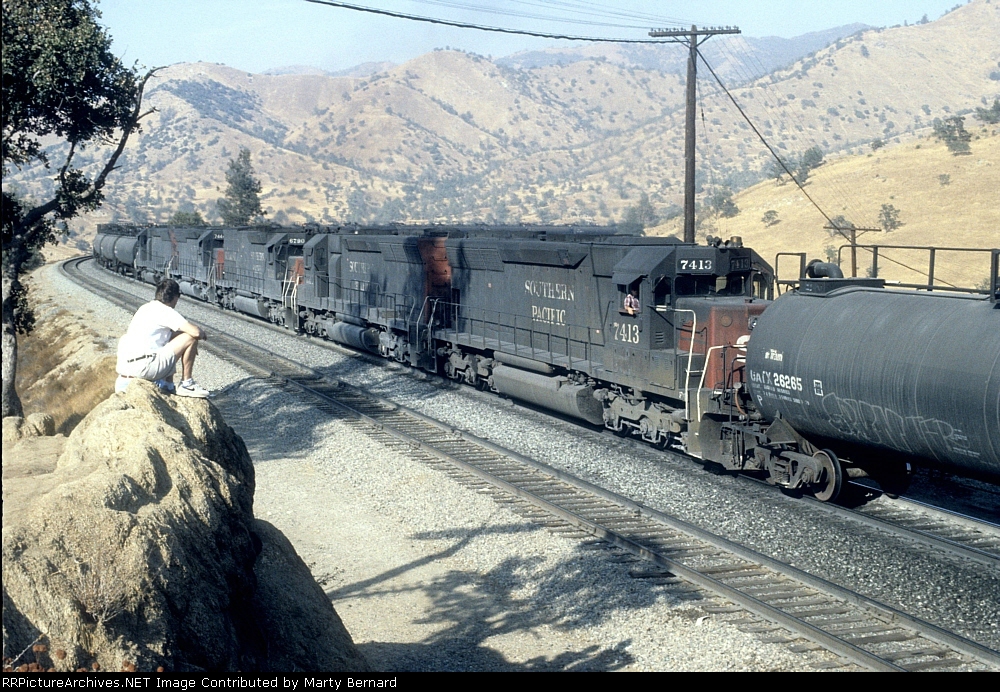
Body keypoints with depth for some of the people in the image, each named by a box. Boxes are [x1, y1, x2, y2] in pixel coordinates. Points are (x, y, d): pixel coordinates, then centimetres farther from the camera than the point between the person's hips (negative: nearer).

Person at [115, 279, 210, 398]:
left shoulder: (146, 308, 19)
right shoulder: (166, 312, -6)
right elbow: (195, 332, -16)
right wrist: (203, 334, 9)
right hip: (143, 367, -9)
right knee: (190, 337, -5)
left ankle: (168, 386, 25)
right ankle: (187, 384, 4)